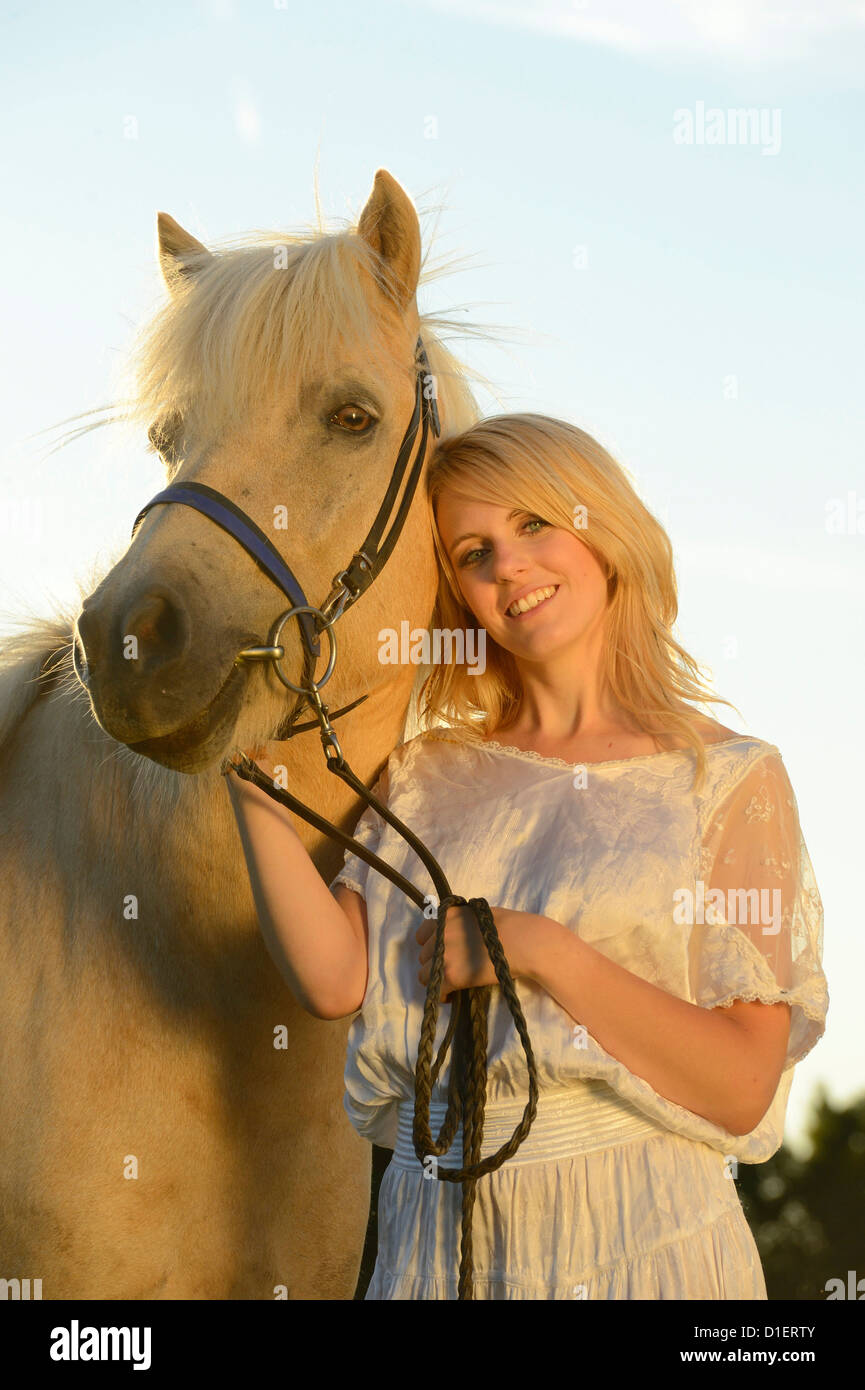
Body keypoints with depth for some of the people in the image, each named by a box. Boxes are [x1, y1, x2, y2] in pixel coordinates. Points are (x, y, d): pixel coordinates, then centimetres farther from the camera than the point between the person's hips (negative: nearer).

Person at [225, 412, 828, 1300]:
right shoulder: (425, 775, 7)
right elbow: (335, 977, -10)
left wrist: (539, 951, -15)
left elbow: (743, 1089, -10)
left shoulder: (730, 779, -3)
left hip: (646, 1235, -3)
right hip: (434, 1234, 3)